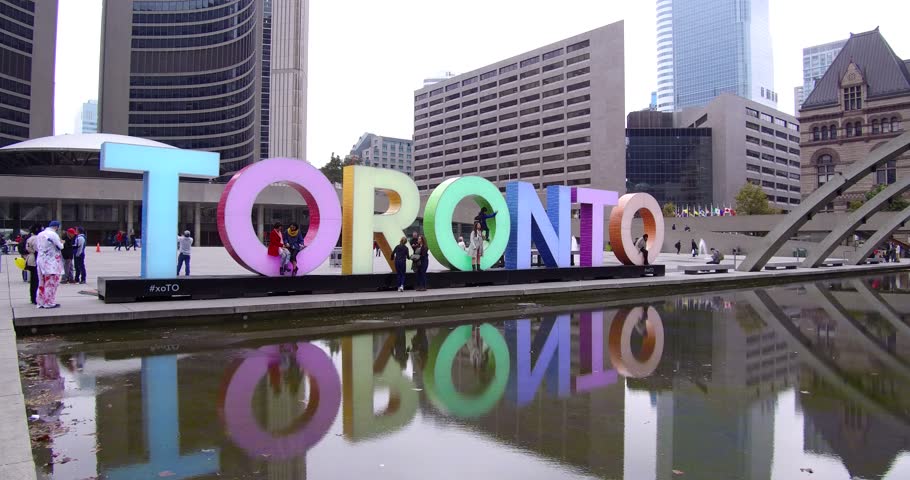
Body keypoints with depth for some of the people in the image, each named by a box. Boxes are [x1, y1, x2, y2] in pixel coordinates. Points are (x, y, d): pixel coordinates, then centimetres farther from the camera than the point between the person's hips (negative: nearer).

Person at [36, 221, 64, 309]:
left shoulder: (40, 234, 12)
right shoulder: (53, 234, -13)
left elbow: (38, 248, 18)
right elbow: (60, 247, -9)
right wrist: (61, 243, 11)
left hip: (41, 260, 8)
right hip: (51, 262, -8)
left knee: (42, 283, 13)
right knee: (51, 283, -2)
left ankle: (41, 302, 17)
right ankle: (49, 302, -1)